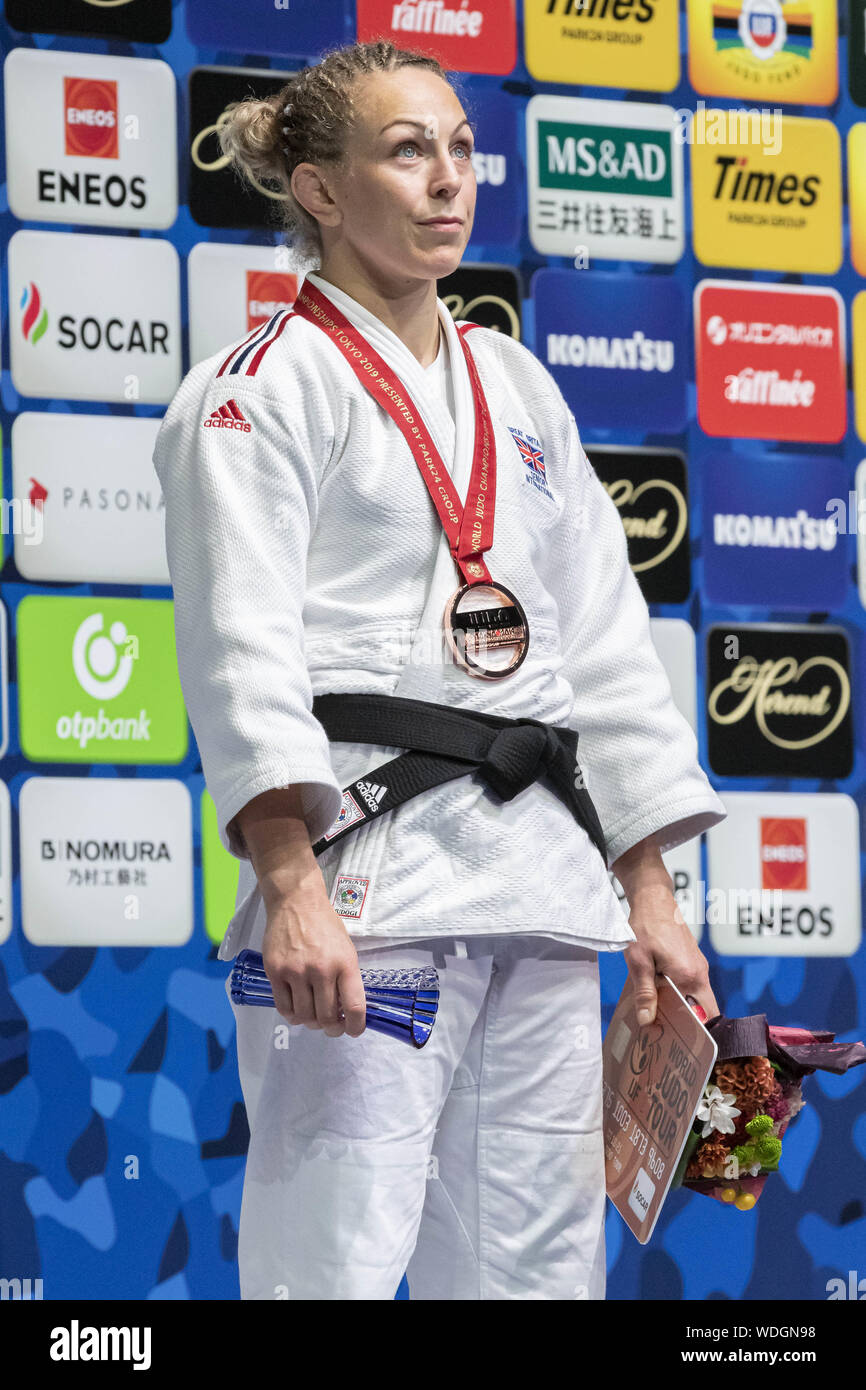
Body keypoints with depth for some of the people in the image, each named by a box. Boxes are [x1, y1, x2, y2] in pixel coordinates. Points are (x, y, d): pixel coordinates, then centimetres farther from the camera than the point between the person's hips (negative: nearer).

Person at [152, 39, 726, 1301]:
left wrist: (650, 890, 14)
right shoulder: (264, 389, 0)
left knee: (540, 1265, 8)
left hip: (541, 885, 7)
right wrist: (291, 889, -23)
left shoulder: (516, 388, 20)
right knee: (336, 1259, -11)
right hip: (364, 868, -7)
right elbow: (241, 653, -11)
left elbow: (605, 647, 21)